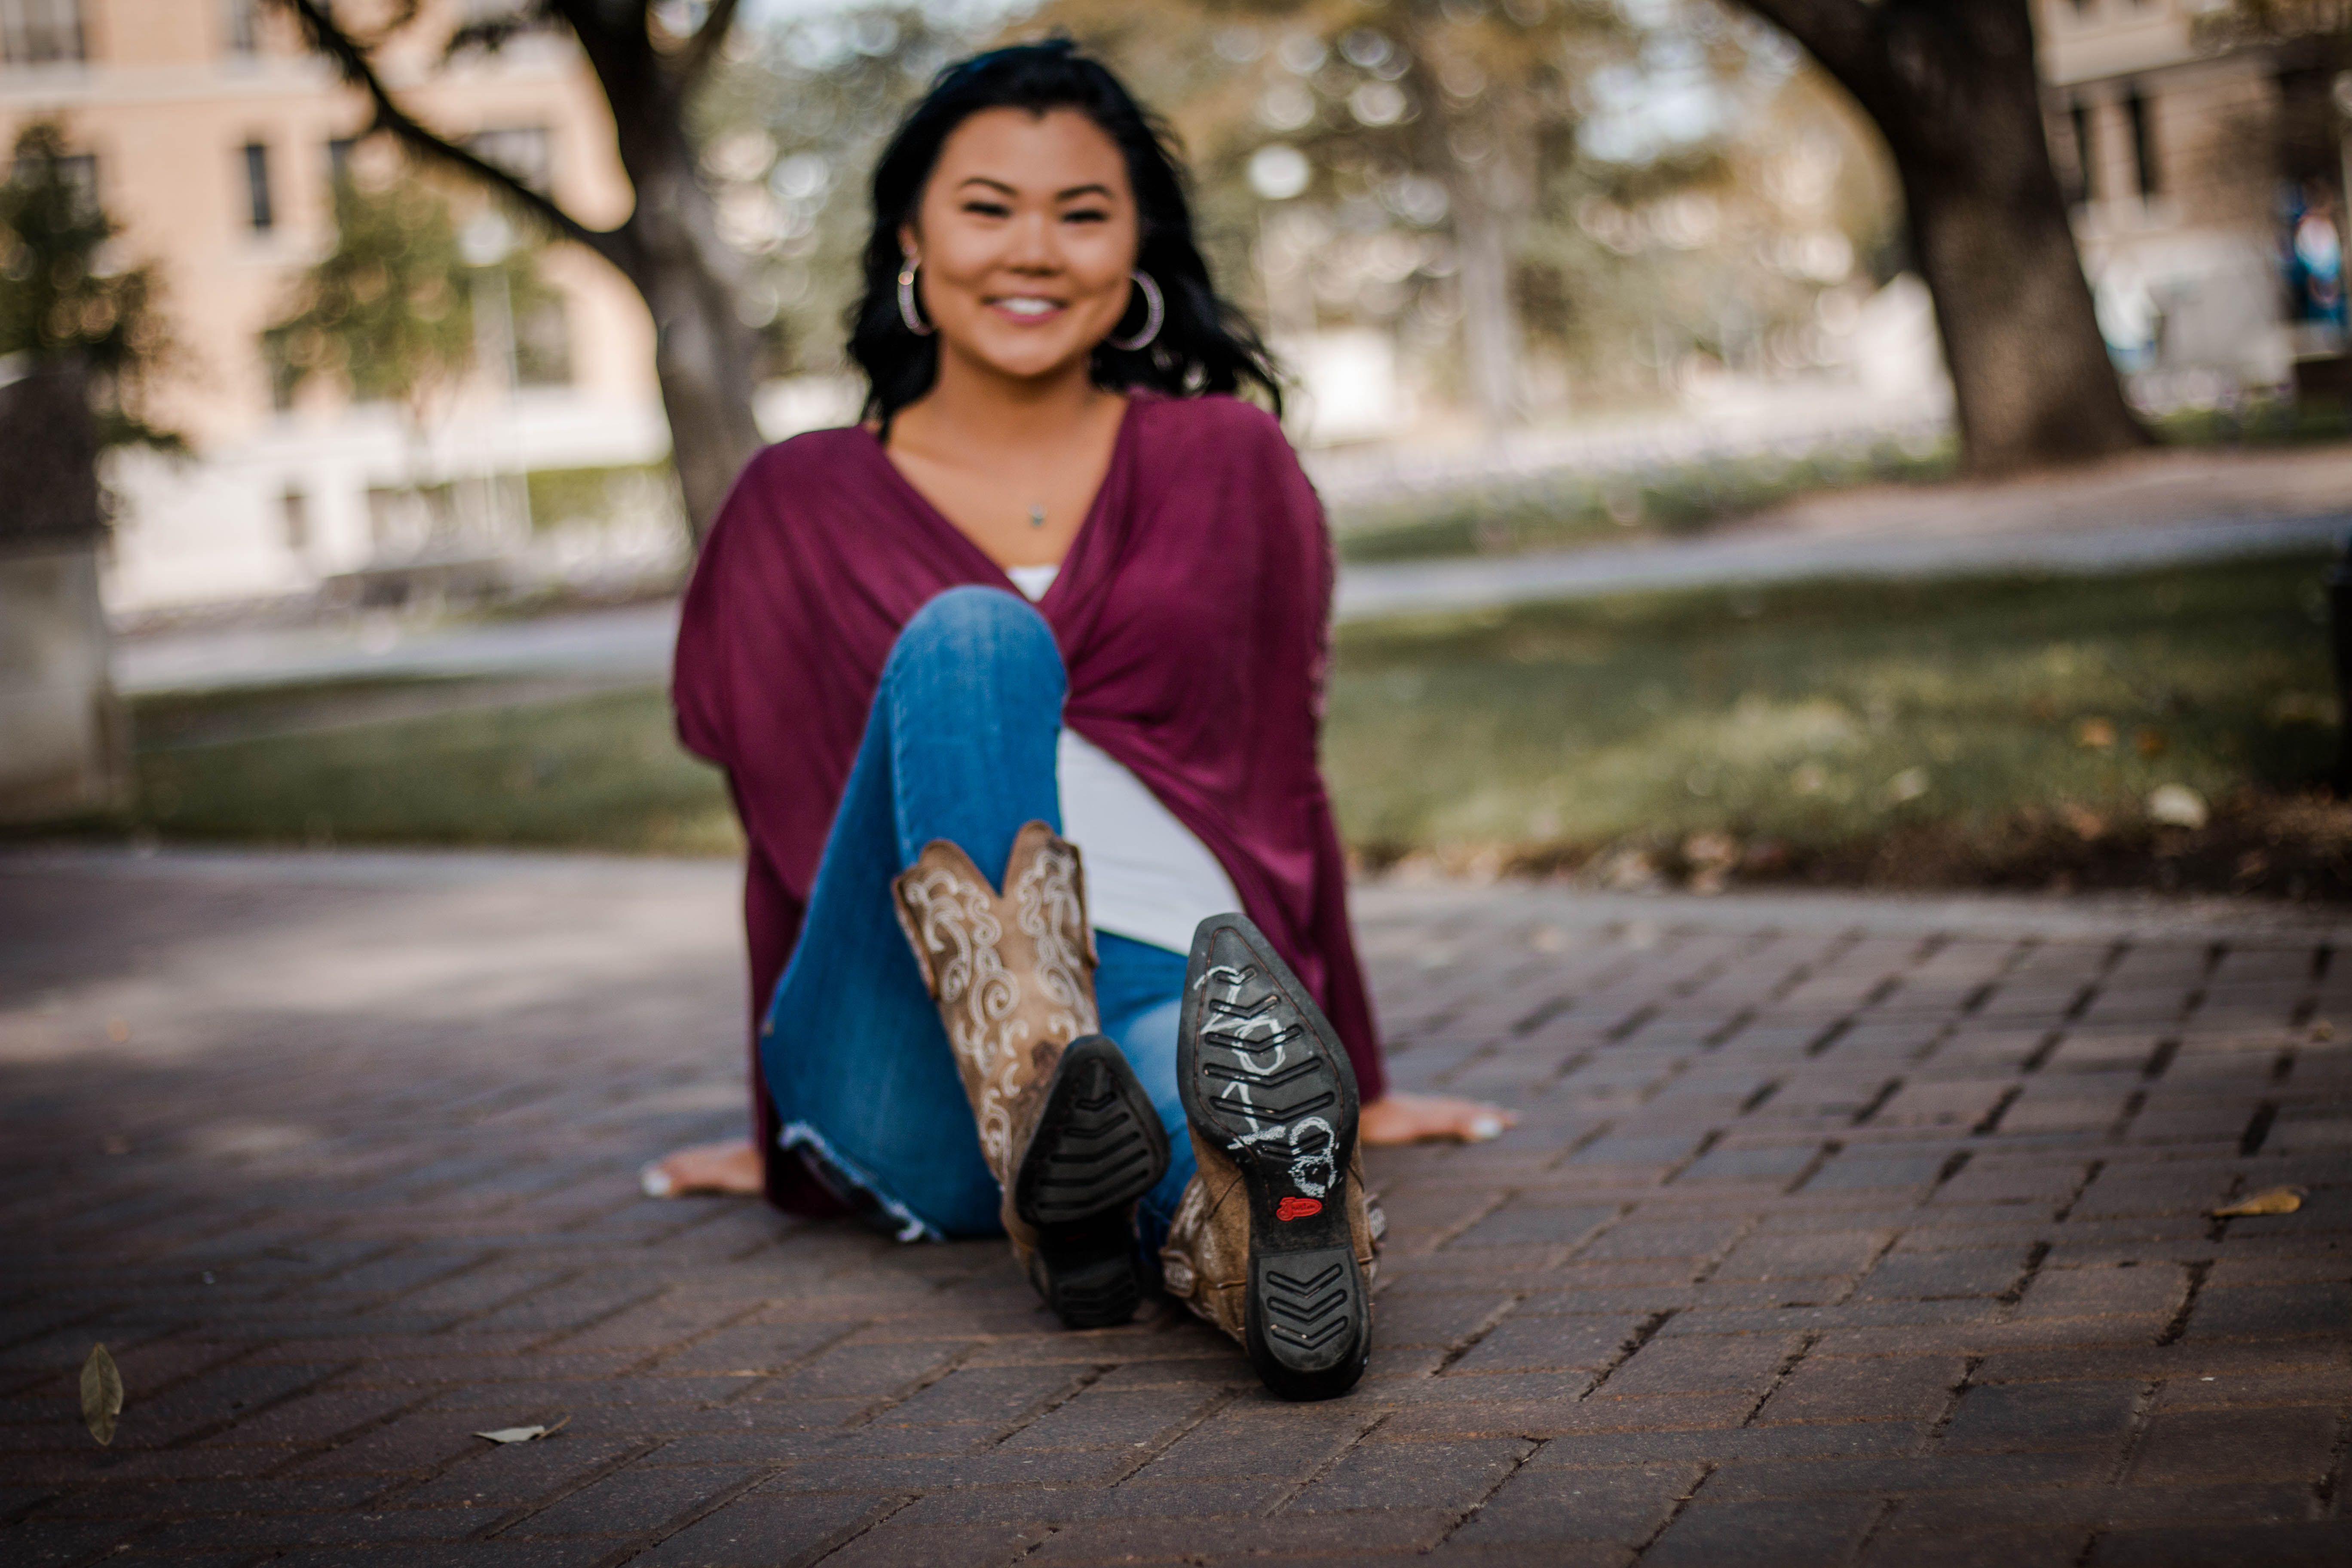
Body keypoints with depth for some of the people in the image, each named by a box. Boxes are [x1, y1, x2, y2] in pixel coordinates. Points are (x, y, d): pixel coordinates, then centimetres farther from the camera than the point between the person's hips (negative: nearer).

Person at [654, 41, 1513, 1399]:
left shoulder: (1229, 467, 15)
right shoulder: (800, 508, 14)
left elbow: (1283, 793, 20)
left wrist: (1360, 1085, 22)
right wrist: (781, 1140, 24)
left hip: (1161, 994, 1)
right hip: (902, 1062, 0)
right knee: (970, 636, -29)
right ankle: (1042, 1102, -53)